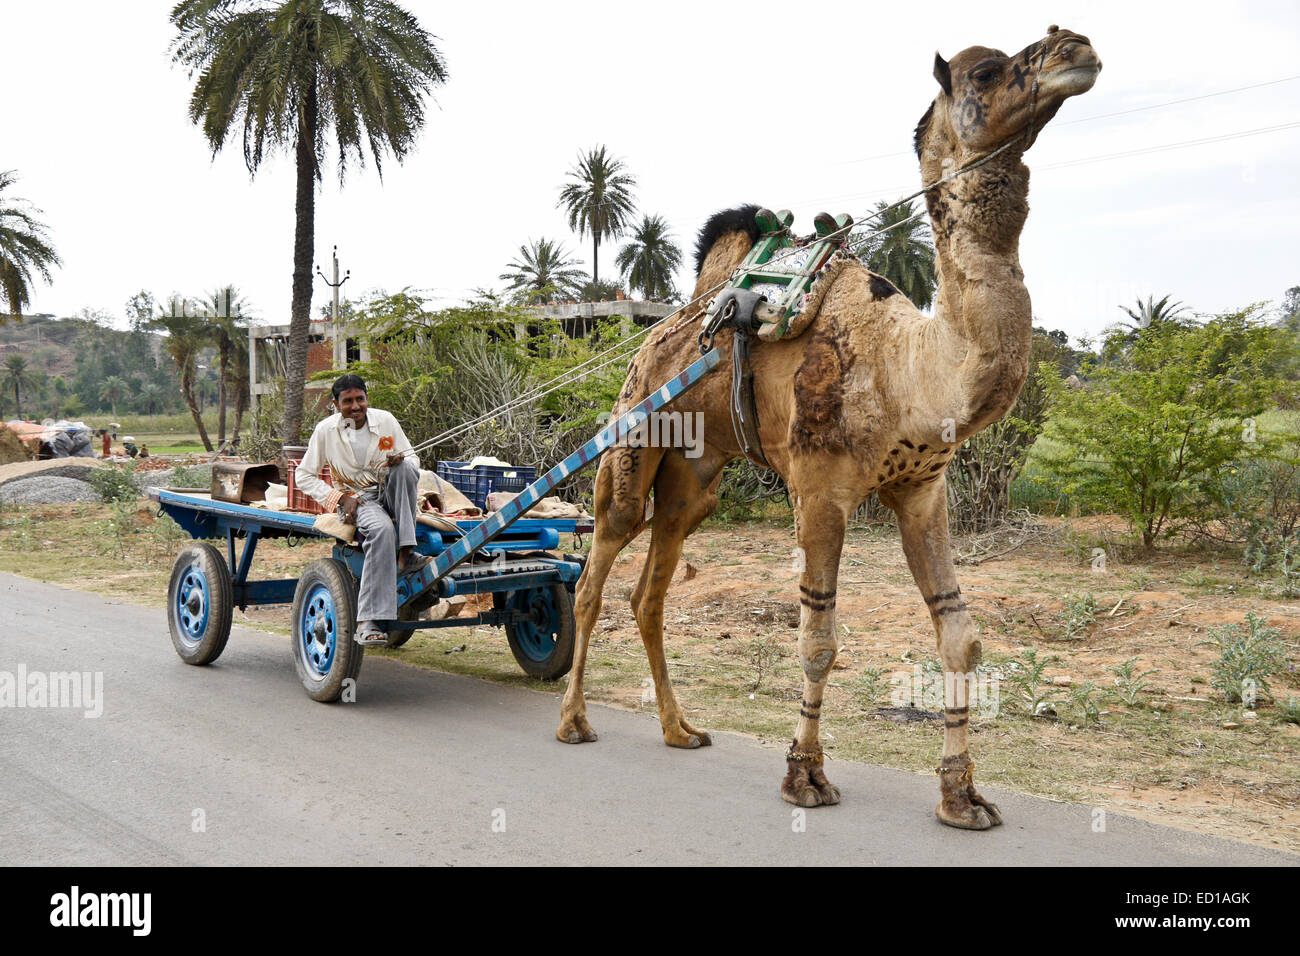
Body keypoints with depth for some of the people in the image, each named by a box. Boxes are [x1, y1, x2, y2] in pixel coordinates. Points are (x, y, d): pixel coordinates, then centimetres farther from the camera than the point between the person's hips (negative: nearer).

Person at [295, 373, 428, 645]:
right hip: (356, 500, -3)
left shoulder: (385, 420, 2)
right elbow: (304, 475, 3)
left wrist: (402, 460, -15)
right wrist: (340, 498, -9)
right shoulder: (326, 430, -4)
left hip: (389, 494, 3)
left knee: (404, 467, -31)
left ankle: (405, 553, -33)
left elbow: (412, 457, 12)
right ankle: (367, 621, -42)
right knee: (382, 530, -37)